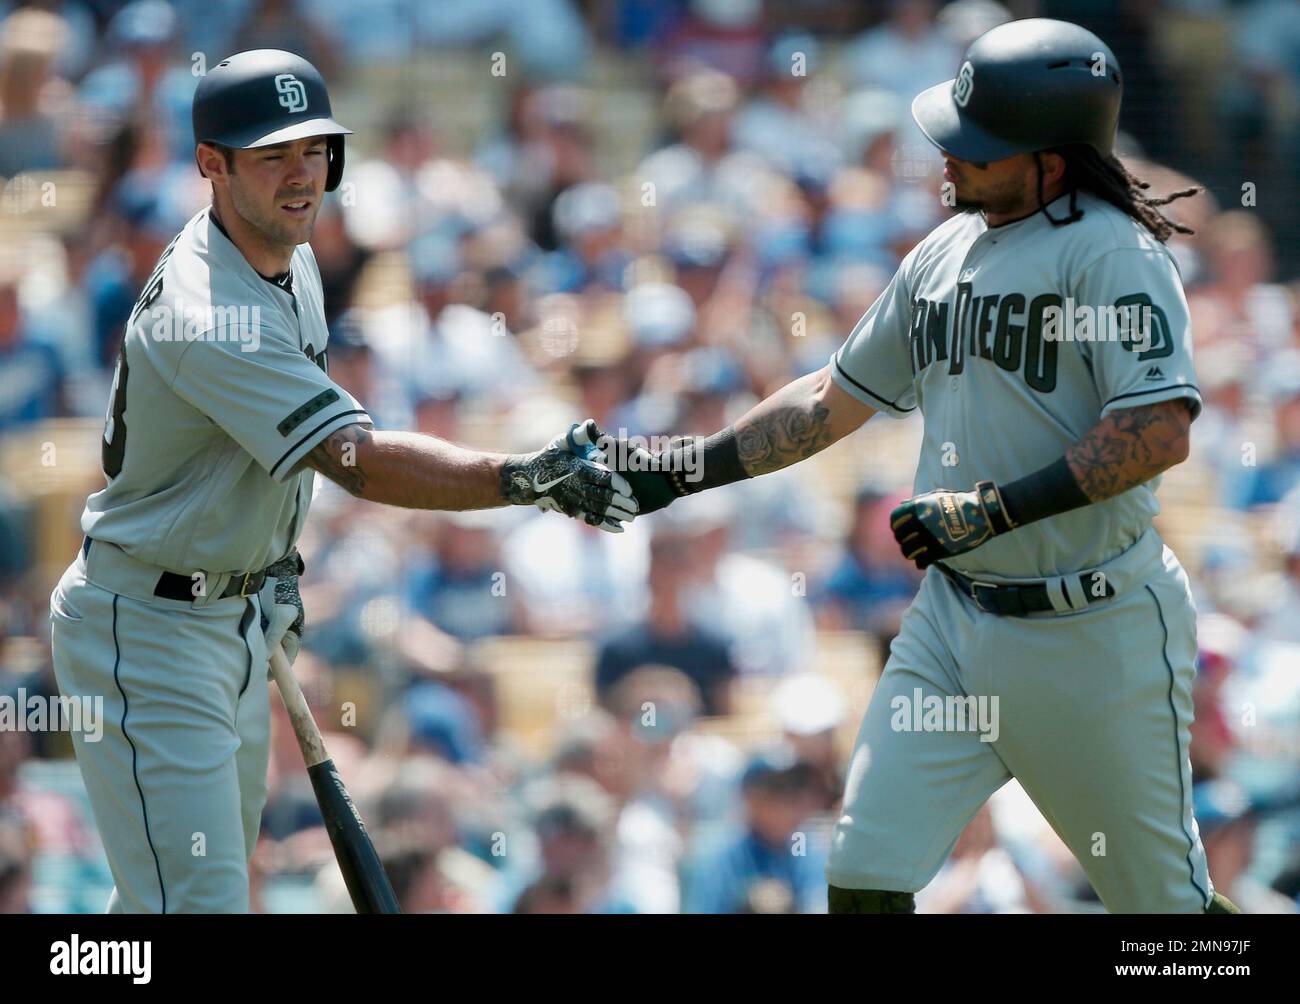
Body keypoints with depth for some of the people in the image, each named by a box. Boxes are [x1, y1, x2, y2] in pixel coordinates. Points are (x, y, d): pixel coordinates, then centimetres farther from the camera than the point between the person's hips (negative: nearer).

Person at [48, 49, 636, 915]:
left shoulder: (292, 259, 4)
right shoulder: (208, 317, -29)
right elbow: (360, 461, -36)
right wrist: (525, 479, -46)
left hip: (240, 613, 10)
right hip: (151, 634, -10)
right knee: (199, 900, -17)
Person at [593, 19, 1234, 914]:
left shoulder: (1110, 251, -13)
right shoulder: (946, 253, 11)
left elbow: (1161, 433, -24)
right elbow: (834, 401, 20)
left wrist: (993, 509, -24)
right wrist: (679, 470, 12)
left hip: (1096, 630, -7)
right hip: (955, 613, 7)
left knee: (1161, 895, 4)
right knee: (865, 872, -1)